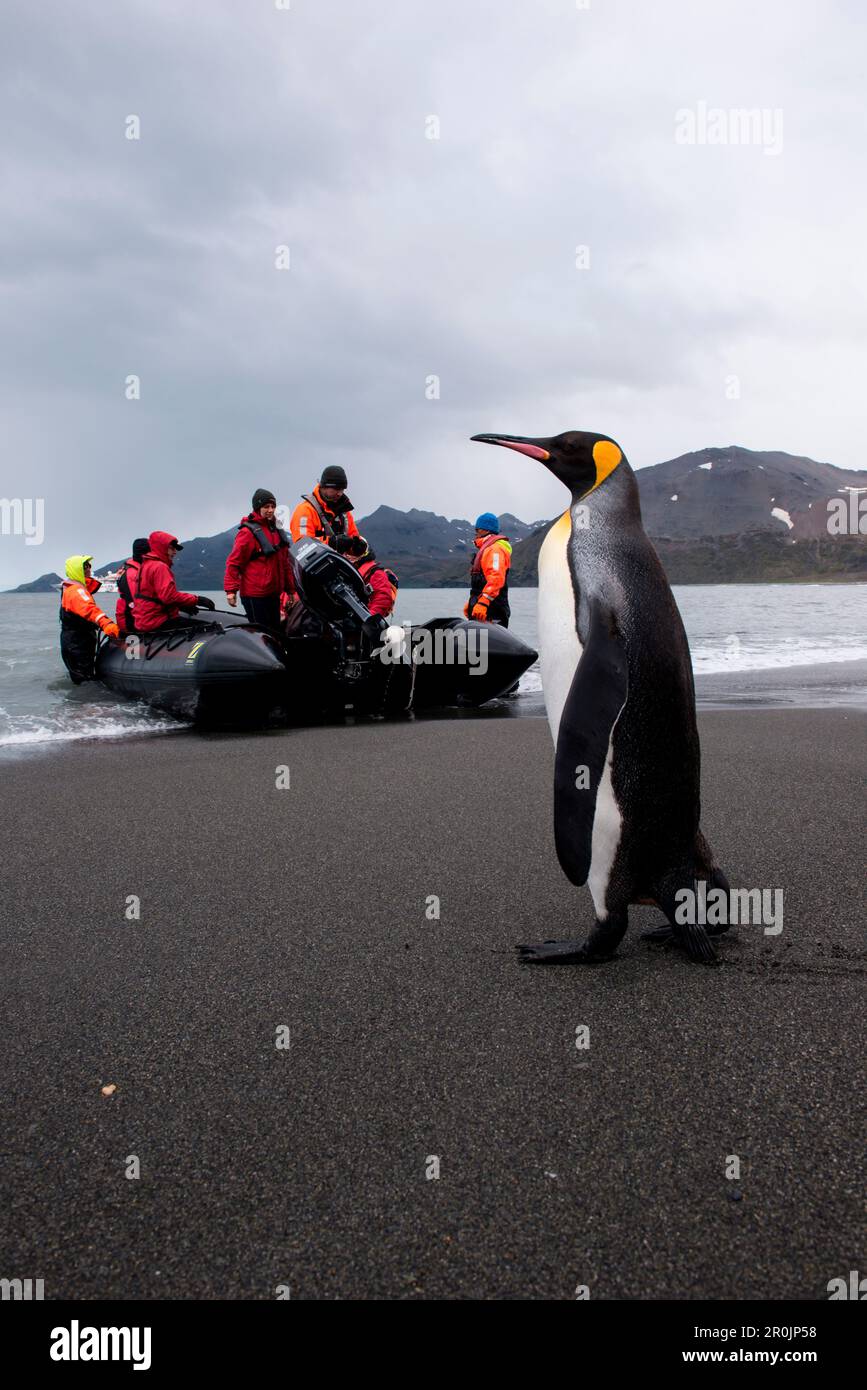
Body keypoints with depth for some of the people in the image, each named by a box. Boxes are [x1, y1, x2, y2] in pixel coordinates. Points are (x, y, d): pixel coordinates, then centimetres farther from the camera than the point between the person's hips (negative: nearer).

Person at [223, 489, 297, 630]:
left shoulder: (277, 530, 15)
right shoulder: (248, 532, -10)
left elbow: (285, 563, 20)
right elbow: (234, 562, -13)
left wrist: (290, 589, 20)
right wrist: (231, 590, -20)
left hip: (274, 594, 8)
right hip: (255, 595, -8)